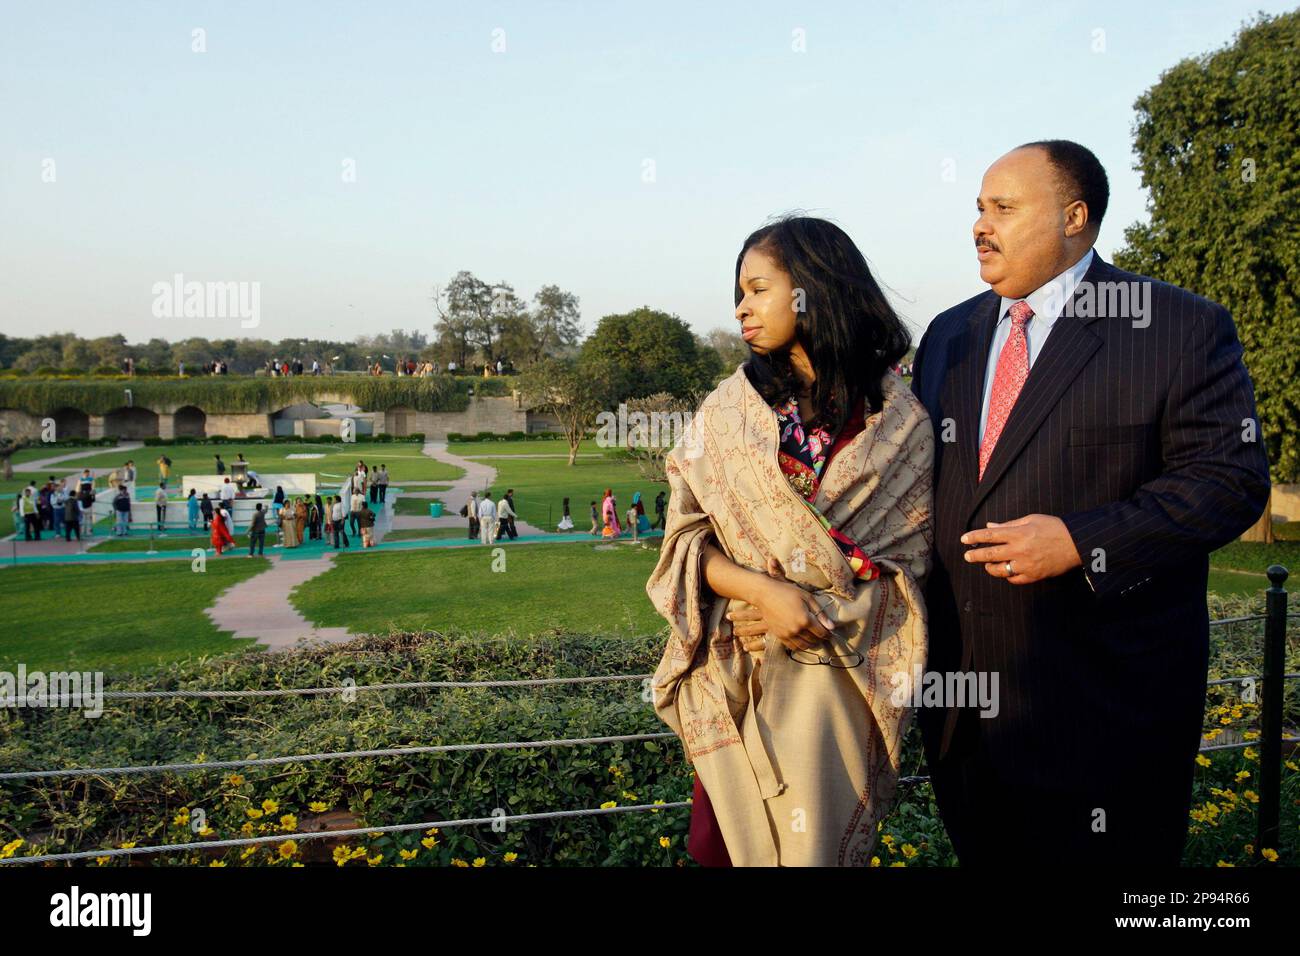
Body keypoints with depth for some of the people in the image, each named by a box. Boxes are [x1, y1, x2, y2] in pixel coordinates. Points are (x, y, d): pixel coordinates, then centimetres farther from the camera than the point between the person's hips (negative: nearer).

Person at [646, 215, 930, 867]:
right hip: (736, 677, 1)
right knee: (734, 840, 7)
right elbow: (687, 537, -1)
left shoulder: (900, 421, -1)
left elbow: (909, 564, -1)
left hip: (838, 674, -1)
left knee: (819, 841, 4)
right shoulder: (727, 409, 2)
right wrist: (763, 591, -18)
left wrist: (820, 617, -15)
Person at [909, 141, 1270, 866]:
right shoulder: (950, 335, 12)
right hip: (962, 681, 6)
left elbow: (1230, 477, -13)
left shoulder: (1184, 329, -7)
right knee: (980, 851, 19)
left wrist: (1082, 542, -23)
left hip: (1107, 695, -5)